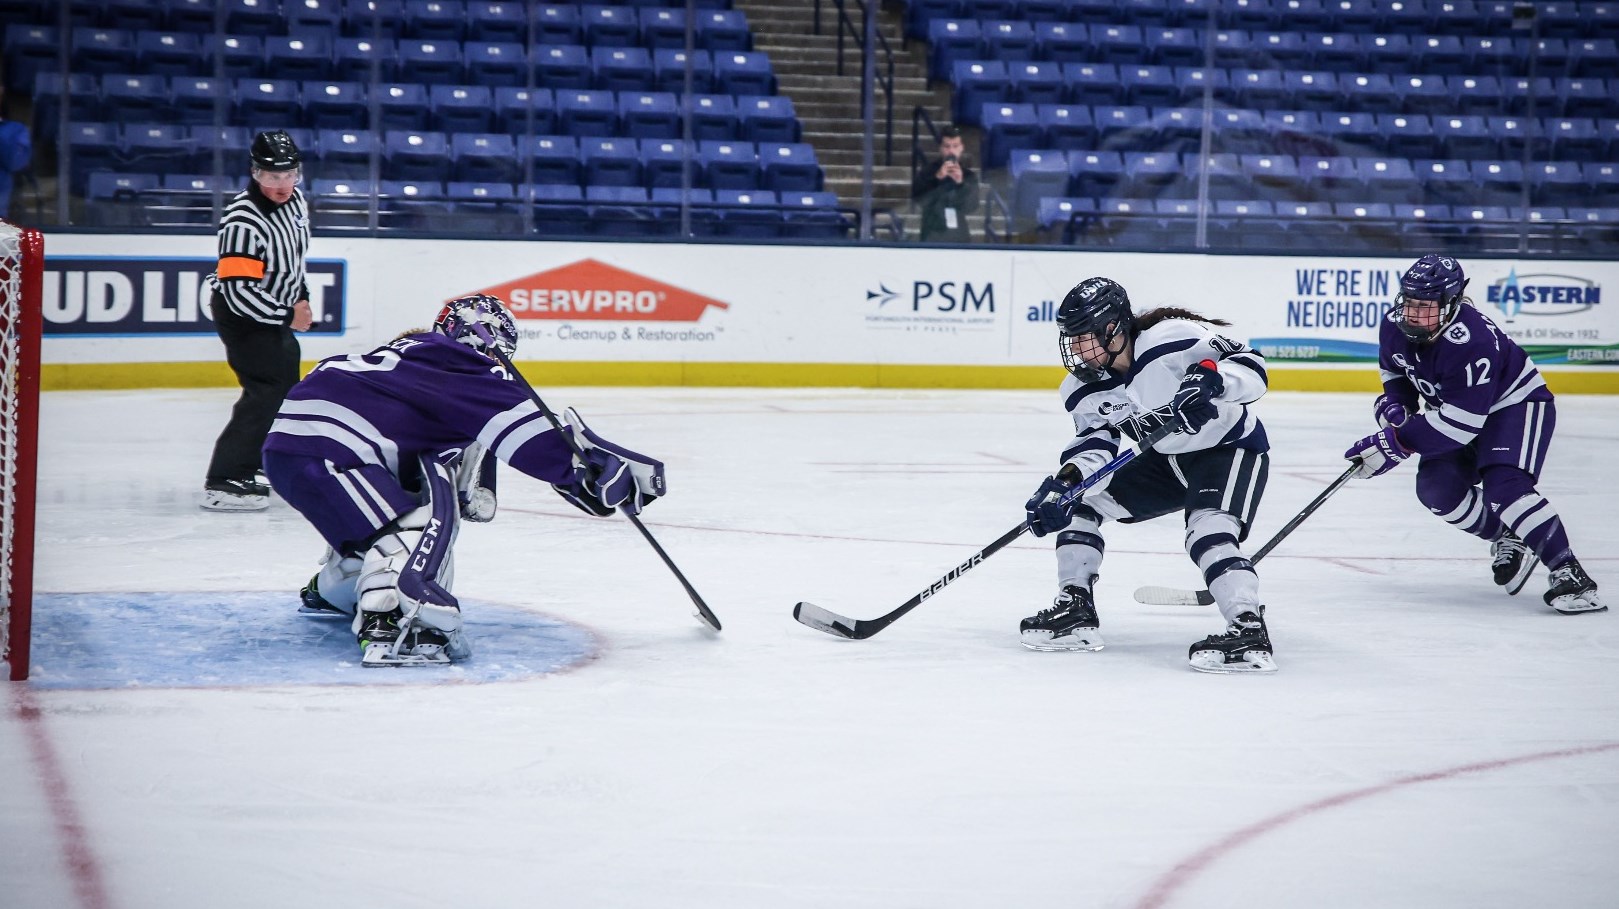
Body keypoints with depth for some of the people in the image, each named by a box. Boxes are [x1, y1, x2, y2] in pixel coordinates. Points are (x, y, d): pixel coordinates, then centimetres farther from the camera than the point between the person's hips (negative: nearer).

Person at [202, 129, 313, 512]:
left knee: (287, 385, 22)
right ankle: (223, 483, -20)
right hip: (242, 317, -9)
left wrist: (300, 295, 11)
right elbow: (239, 291, -32)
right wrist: (288, 315, -24)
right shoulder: (243, 221, -31)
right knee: (266, 392, -18)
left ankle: (263, 456, 42)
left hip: (277, 312, 9)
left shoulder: (295, 200, -3)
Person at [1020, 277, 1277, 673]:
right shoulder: (1083, 390, -7)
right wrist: (1064, 482, -30)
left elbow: (1251, 366, -31)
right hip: (1169, 458, 8)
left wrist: (1211, 377, -51)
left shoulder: (1172, 339, -30)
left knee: (1209, 531, -32)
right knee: (1080, 499, 4)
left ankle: (1249, 632, -37)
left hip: (1232, 448, -8)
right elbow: (1094, 444, -11)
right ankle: (1075, 611, 9)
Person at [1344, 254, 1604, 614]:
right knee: (1437, 488, -8)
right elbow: (1395, 373, 9)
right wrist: (1395, 405, -12)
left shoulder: (1471, 342, -38)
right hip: (1453, 406, 8)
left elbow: (1461, 421, -38)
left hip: (1517, 403, -8)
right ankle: (1507, 540, 16)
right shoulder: (1395, 326, -15)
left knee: (1505, 486, -27)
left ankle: (1570, 574, -22)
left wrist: (1395, 443, -39)